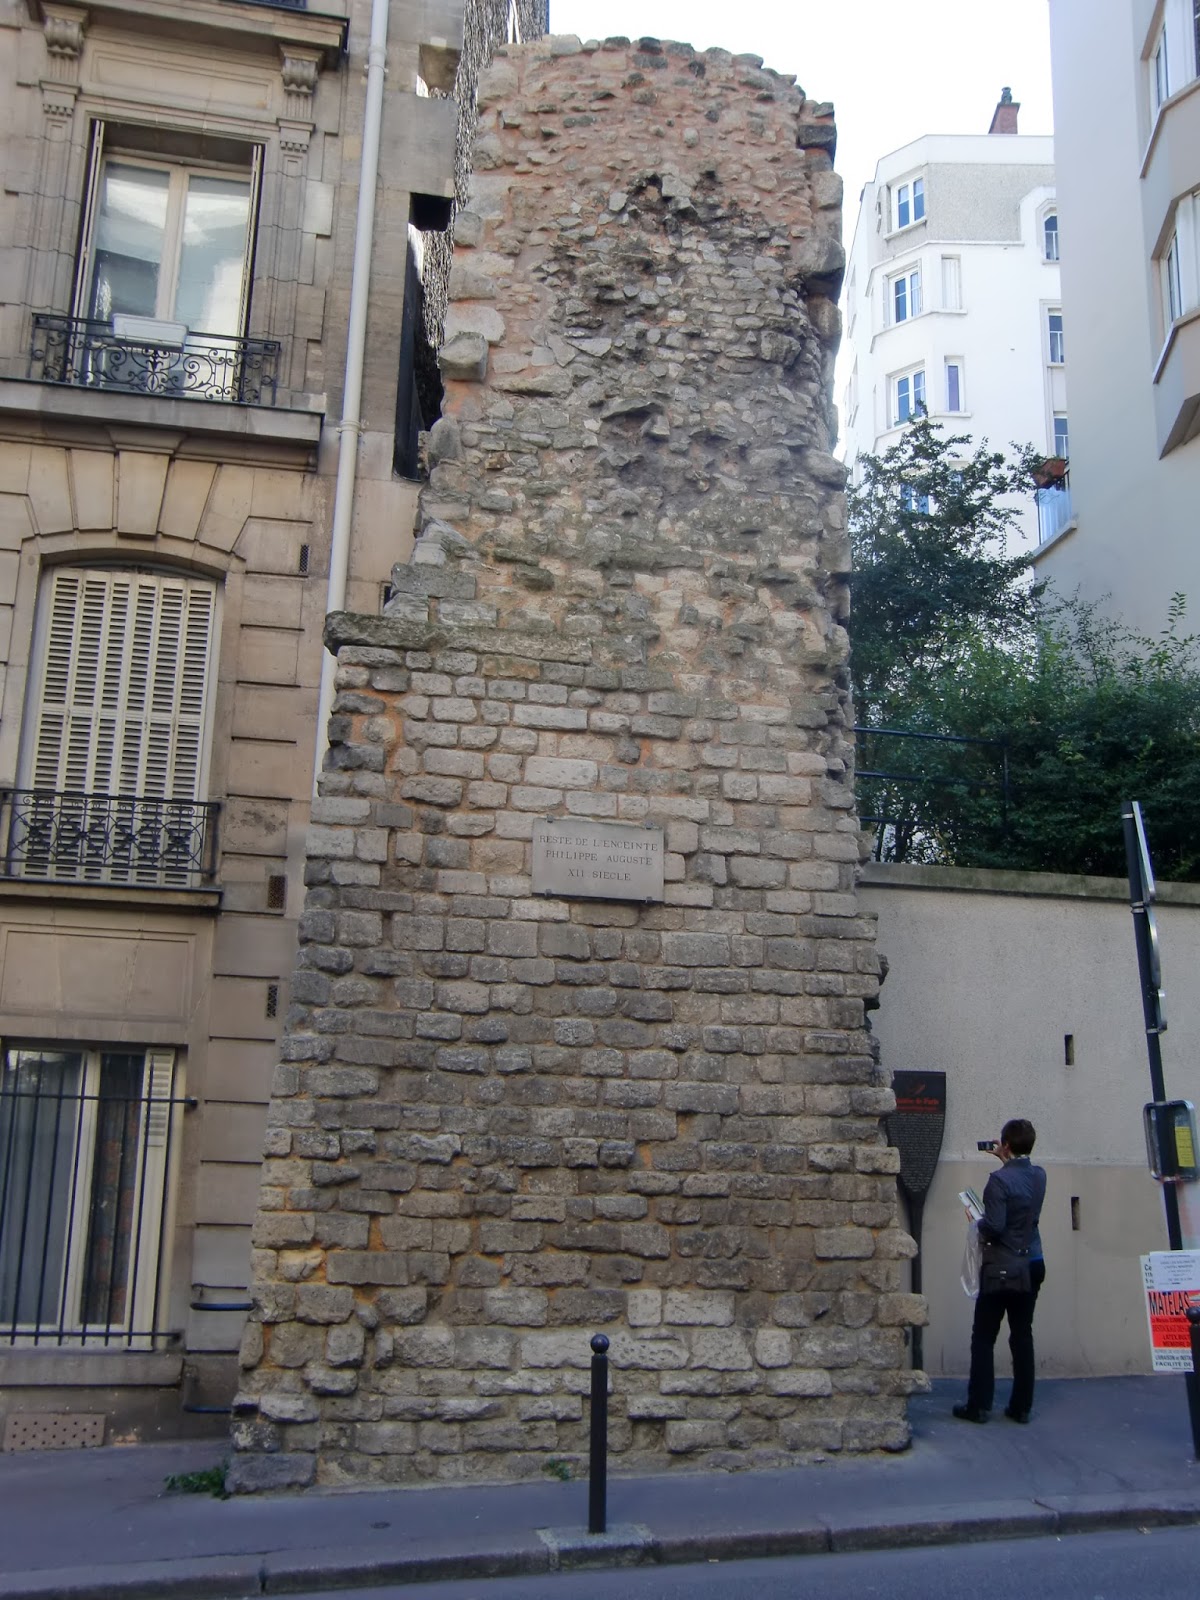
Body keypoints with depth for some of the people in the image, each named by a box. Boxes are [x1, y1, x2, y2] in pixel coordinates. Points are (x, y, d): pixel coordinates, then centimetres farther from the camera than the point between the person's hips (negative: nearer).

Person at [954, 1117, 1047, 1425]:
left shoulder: (999, 1180, -19)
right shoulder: (1039, 1175, 1)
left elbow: (994, 1226, -22)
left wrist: (979, 1225, -2)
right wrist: (1005, 1160, 32)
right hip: (1033, 1264, 6)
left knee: (984, 1337, 3)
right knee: (1022, 1335, 11)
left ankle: (979, 1406, 5)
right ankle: (1021, 1407, 14)